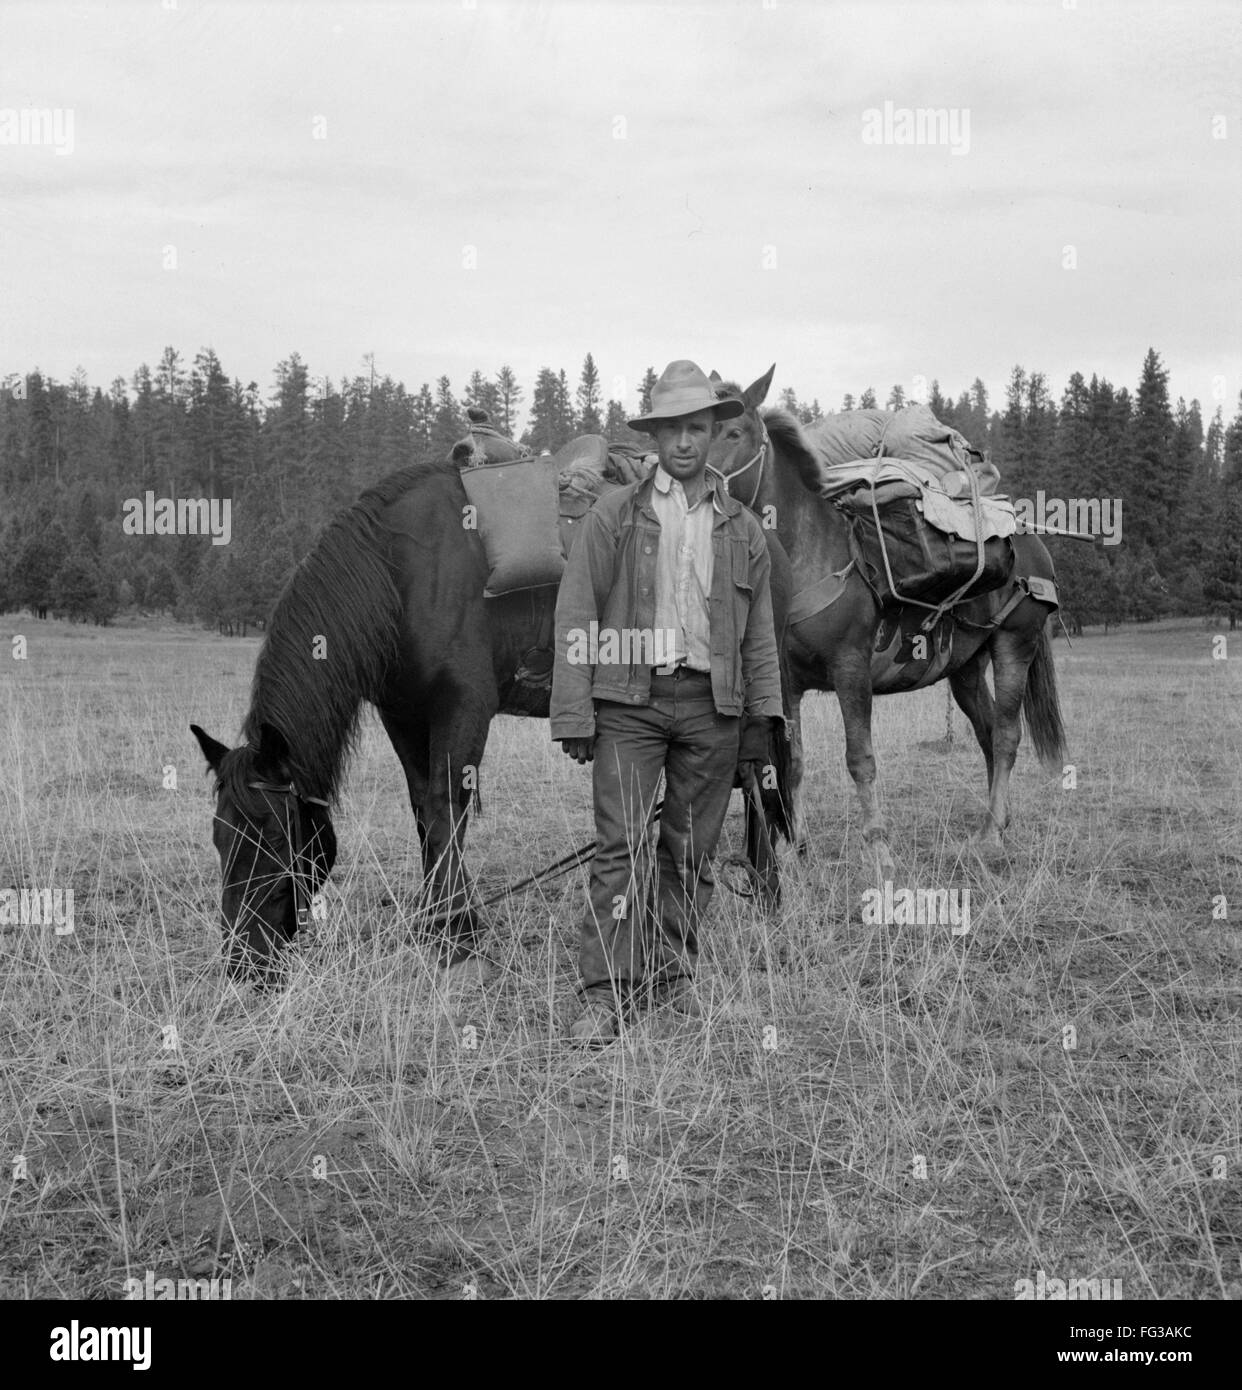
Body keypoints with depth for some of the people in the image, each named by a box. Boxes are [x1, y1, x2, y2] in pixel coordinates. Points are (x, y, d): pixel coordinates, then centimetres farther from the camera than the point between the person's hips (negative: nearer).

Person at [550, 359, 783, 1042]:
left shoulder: (742, 528, 11)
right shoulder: (613, 515, 3)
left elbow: (759, 633, 14)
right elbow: (576, 618, 0)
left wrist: (761, 722, 8)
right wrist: (573, 716, -7)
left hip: (712, 706, 3)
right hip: (629, 699, -3)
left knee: (691, 852, 8)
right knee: (620, 847, -8)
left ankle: (672, 973, 21)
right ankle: (604, 993, -4)